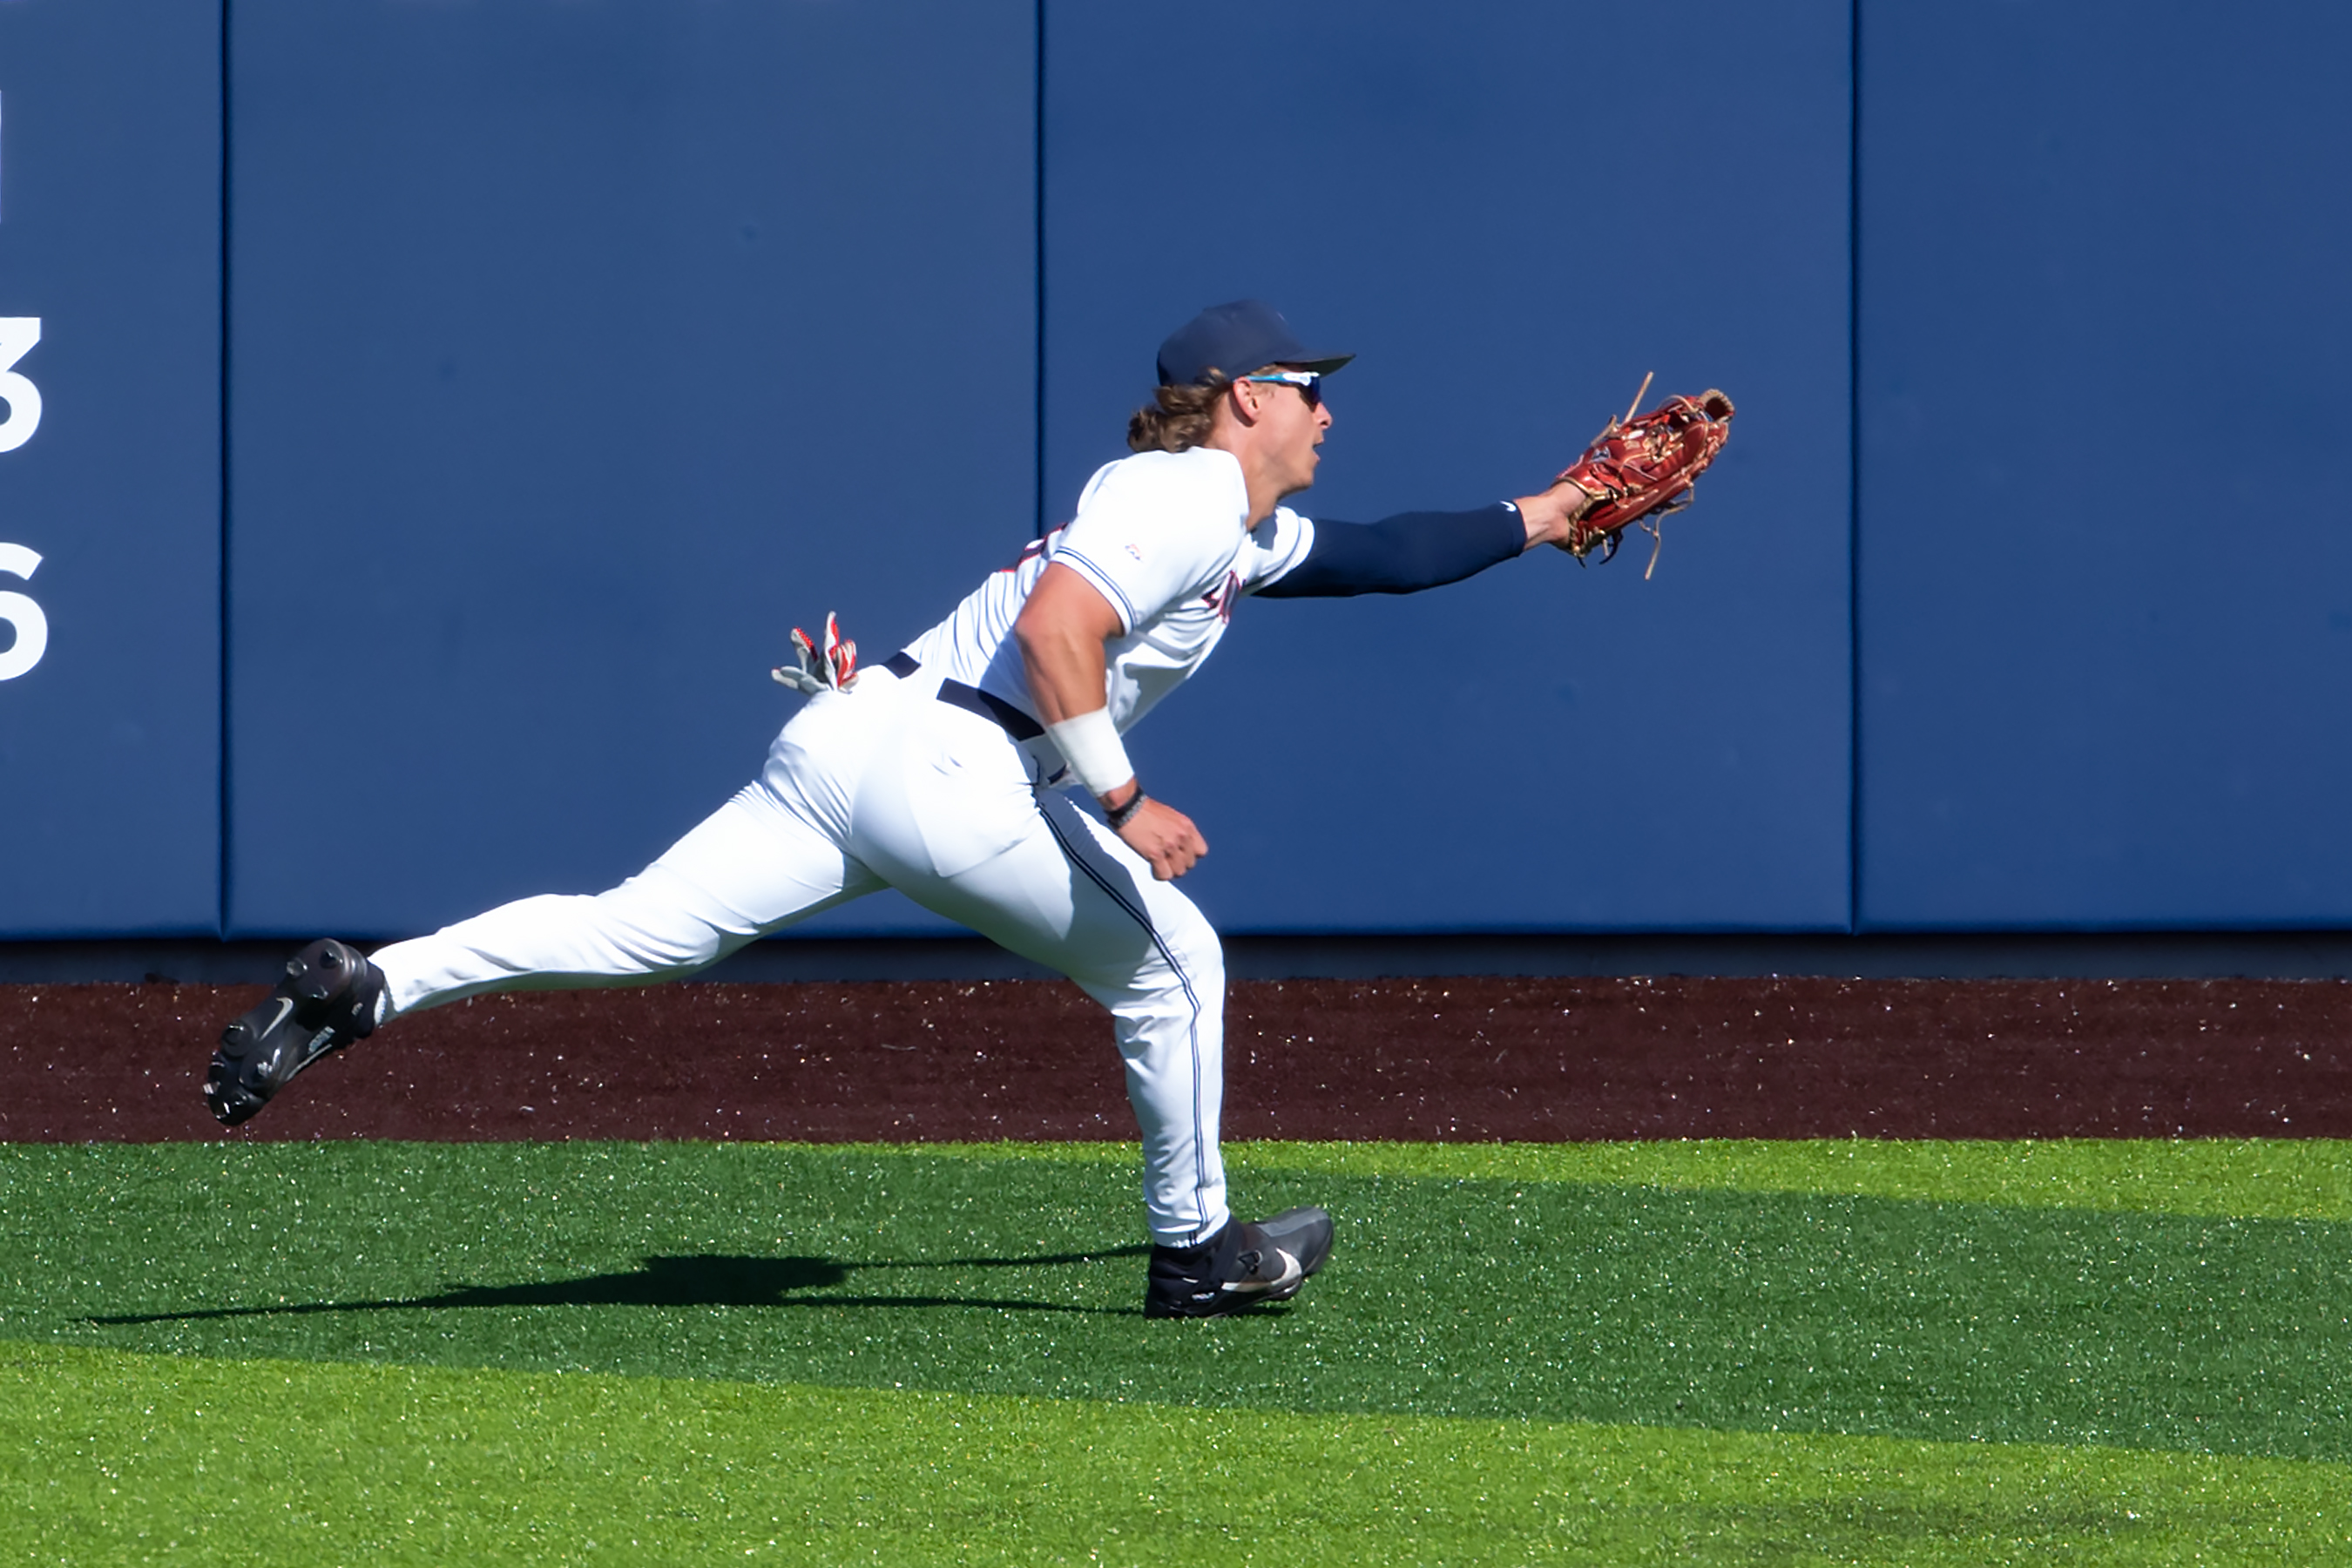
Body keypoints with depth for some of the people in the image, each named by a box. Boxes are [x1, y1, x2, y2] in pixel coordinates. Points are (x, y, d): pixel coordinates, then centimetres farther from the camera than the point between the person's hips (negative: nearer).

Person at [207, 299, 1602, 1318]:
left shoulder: (1252, 532, 26)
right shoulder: (1185, 503, -6)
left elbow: (1373, 558, 38)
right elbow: (1053, 628, -19)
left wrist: (1528, 524, 38)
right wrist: (1120, 800, -17)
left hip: (847, 741, 9)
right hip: (945, 767, -9)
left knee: (635, 933, -2)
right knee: (1170, 961, 8)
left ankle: (364, 989, -16)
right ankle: (1197, 1251, 19)